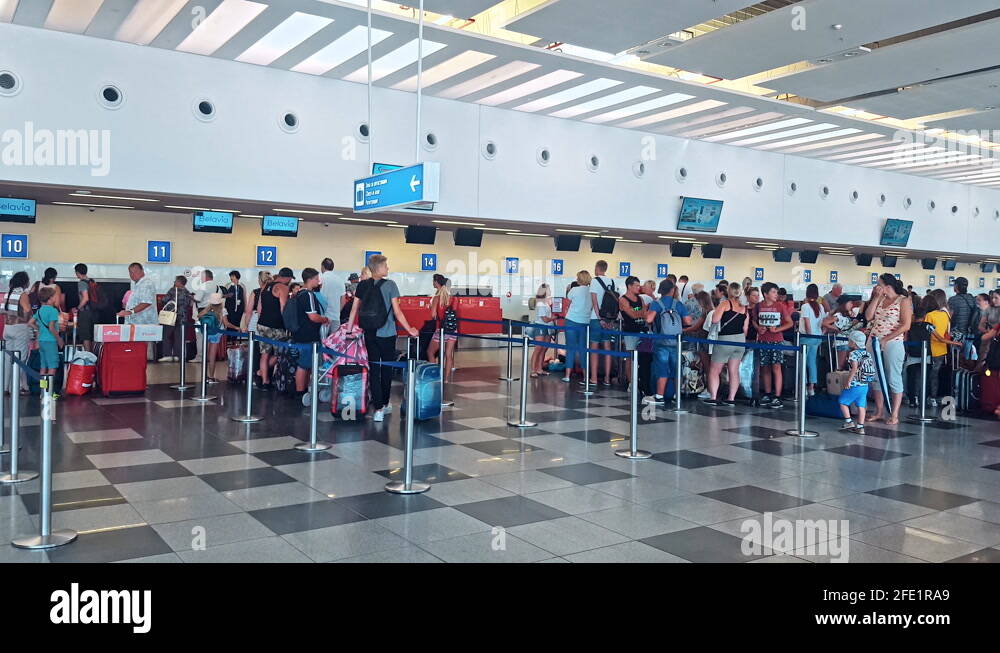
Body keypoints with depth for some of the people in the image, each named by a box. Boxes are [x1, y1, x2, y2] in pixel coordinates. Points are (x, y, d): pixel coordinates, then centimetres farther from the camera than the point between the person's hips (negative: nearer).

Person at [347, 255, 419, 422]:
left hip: (369, 334, 3)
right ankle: (385, 404, 22)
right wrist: (409, 329, -1)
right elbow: (397, 312, -9)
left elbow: (354, 310, 5)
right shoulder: (390, 285, -8)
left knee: (373, 369, 5)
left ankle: (378, 408, 0)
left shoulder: (362, 286, 3)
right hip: (387, 333, -3)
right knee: (387, 369, 12)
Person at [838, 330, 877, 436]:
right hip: (865, 385, 7)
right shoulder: (867, 353, 8)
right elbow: (873, 367, 12)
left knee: (843, 402, 9)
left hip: (854, 384, -7)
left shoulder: (853, 353, -12)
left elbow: (855, 368, -22)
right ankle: (860, 427, 7)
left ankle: (849, 421, 6)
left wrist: (849, 381, -18)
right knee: (861, 405, 8)